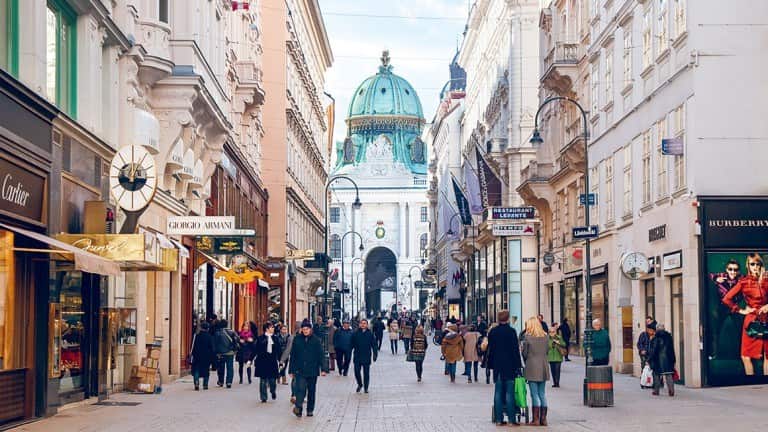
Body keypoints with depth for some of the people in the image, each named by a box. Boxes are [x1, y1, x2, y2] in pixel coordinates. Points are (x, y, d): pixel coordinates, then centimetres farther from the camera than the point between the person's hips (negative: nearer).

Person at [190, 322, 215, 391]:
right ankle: (205, 385, 11)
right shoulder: (210, 337, -2)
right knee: (206, 371, 11)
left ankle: (196, 384, -14)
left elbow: (193, 347, -5)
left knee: (196, 370, 4)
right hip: (207, 357, 1)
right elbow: (212, 348, 2)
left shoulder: (196, 336, -5)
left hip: (197, 356, -1)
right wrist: (212, 357, 9)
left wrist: (191, 355, 1)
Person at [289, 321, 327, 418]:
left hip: (312, 370, 1)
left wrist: (323, 369, -8)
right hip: (300, 370, -1)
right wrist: (292, 370, 6)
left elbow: (321, 355, 0)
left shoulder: (316, 340, 1)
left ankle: (310, 410, 18)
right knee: (300, 389, -16)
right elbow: (293, 355, 7)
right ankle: (298, 407, -25)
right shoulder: (297, 340, 3)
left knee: (311, 390, 9)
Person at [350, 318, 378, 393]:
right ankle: (360, 384, 22)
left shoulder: (370, 334, 0)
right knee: (357, 371, -2)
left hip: (367, 357, -1)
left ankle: (366, 387, 15)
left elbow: (374, 345, 2)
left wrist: (375, 355, -4)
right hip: (357, 357, 1)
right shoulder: (355, 334, 2)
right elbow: (352, 344, 6)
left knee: (366, 372, 4)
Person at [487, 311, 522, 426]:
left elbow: (490, 349, 7)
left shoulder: (492, 331, 2)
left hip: (497, 366, 3)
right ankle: (512, 419, -1)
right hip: (509, 365, -3)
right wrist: (518, 366, -3)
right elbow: (516, 349, -8)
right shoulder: (511, 331, -10)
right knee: (509, 393, -1)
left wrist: (490, 364, 15)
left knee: (498, 393, 7)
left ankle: (499, 419, 6)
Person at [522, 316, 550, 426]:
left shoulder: (528, 337, -9)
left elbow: (524, 354, -4)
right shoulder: (545, 336, 4)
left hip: (532, 367, -4)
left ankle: (536, 419, -1)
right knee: (542, 394, 10)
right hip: (543, 367, 4)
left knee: (534, 394, -1)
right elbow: (547, 350, 10)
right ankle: (543, 418, 11)